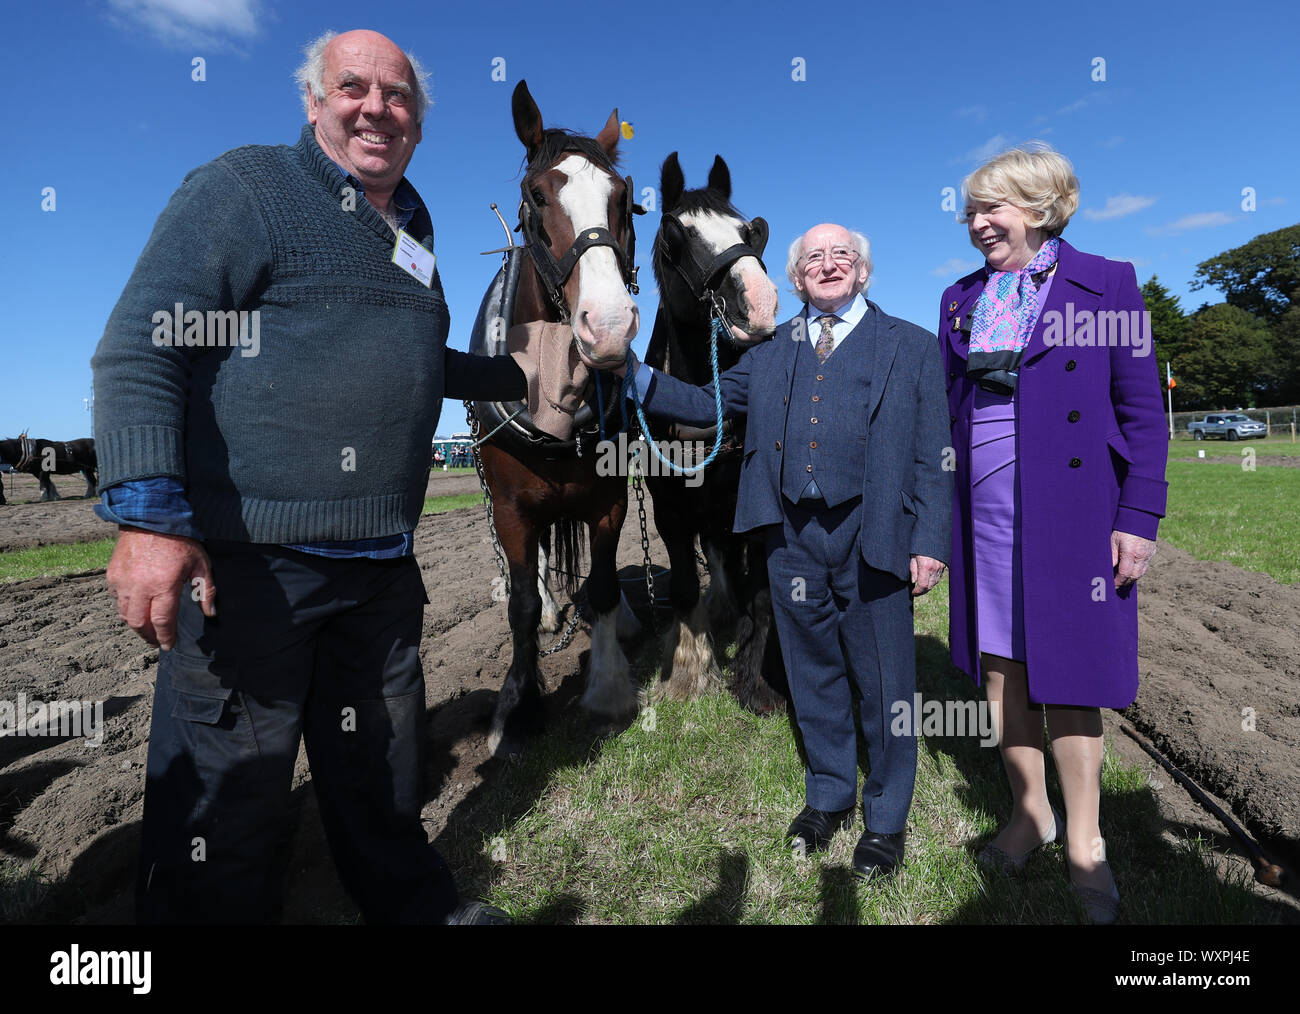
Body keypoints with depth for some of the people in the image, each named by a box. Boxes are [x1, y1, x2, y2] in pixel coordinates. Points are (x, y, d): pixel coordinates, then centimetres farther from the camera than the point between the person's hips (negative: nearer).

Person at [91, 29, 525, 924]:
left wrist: (520, 375, 34)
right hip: (249, 559, -6)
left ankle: (419, 906, 42)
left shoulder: (413, 229, 19)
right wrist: (149, 515, -23)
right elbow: (139, 347, -12)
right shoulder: (243, 188, -2)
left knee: (382, 789, 22)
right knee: (226, 803, 4)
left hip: (384, 563, 7)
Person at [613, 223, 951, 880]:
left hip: (871, 534, -2)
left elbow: (932, 455, 1)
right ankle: (828, 798, 36)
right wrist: (631, 371, -1)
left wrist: (929, 542, -8)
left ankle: (886, 818, 28)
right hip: (792, 536, 3)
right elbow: (707, 404, 11)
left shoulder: (910, 346, 7)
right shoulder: (770, 353, 16)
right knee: (812, 676, 15)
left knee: (883, 682, 7)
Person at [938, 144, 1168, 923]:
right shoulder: (961, 301, 12)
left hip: (1071, 510, -4)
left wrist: (1138, 519, -9)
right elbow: (951, 407, 11)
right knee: (999, 669, 10)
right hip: (983, 513, 4)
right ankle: (1029, 813, 30)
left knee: (1066, 676, 3)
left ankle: (1084, 844, 23)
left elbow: (1143, 411, -2)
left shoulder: (1106, 284, 0)